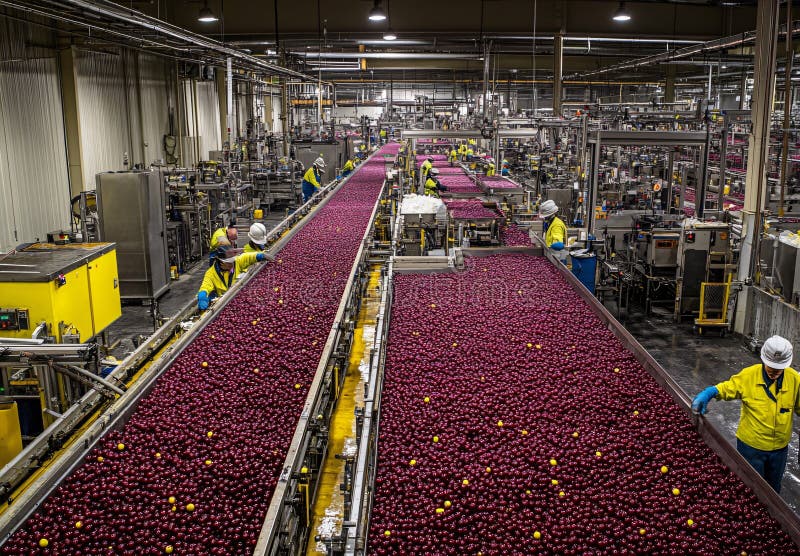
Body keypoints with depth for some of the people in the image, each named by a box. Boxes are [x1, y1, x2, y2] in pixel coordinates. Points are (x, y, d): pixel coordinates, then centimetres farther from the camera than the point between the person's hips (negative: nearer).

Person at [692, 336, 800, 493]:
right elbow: (725, 388, -12)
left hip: (779, 448, 3)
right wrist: (707, 394, -32)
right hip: (751, 446, -3)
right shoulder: (748, 375, -19)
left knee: (773, 490, 25)